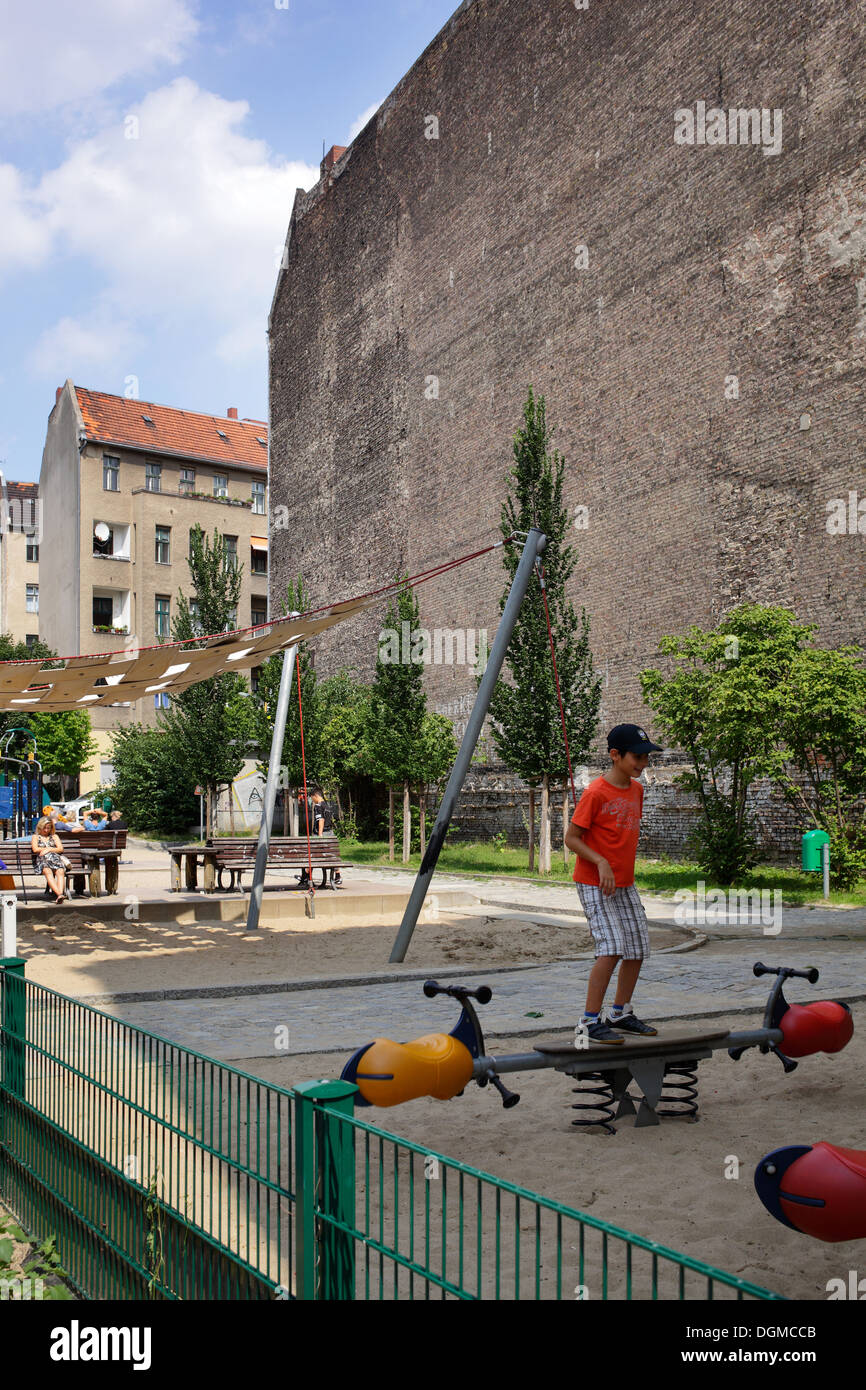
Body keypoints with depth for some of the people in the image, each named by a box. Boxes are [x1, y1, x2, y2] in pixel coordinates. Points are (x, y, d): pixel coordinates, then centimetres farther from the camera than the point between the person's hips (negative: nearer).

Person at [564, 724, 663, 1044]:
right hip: (594, 885, -8)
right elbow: (571, 838, -14)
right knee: (611, 949, -17)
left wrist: (626, 870, 16)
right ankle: (590, 1021, -5)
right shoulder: (595, 793, -16)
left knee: (638, 949, 9)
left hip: (625, 885, 8)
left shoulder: (637, 789, 8)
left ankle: (621, 1014, 25)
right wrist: (601, 862, -24)